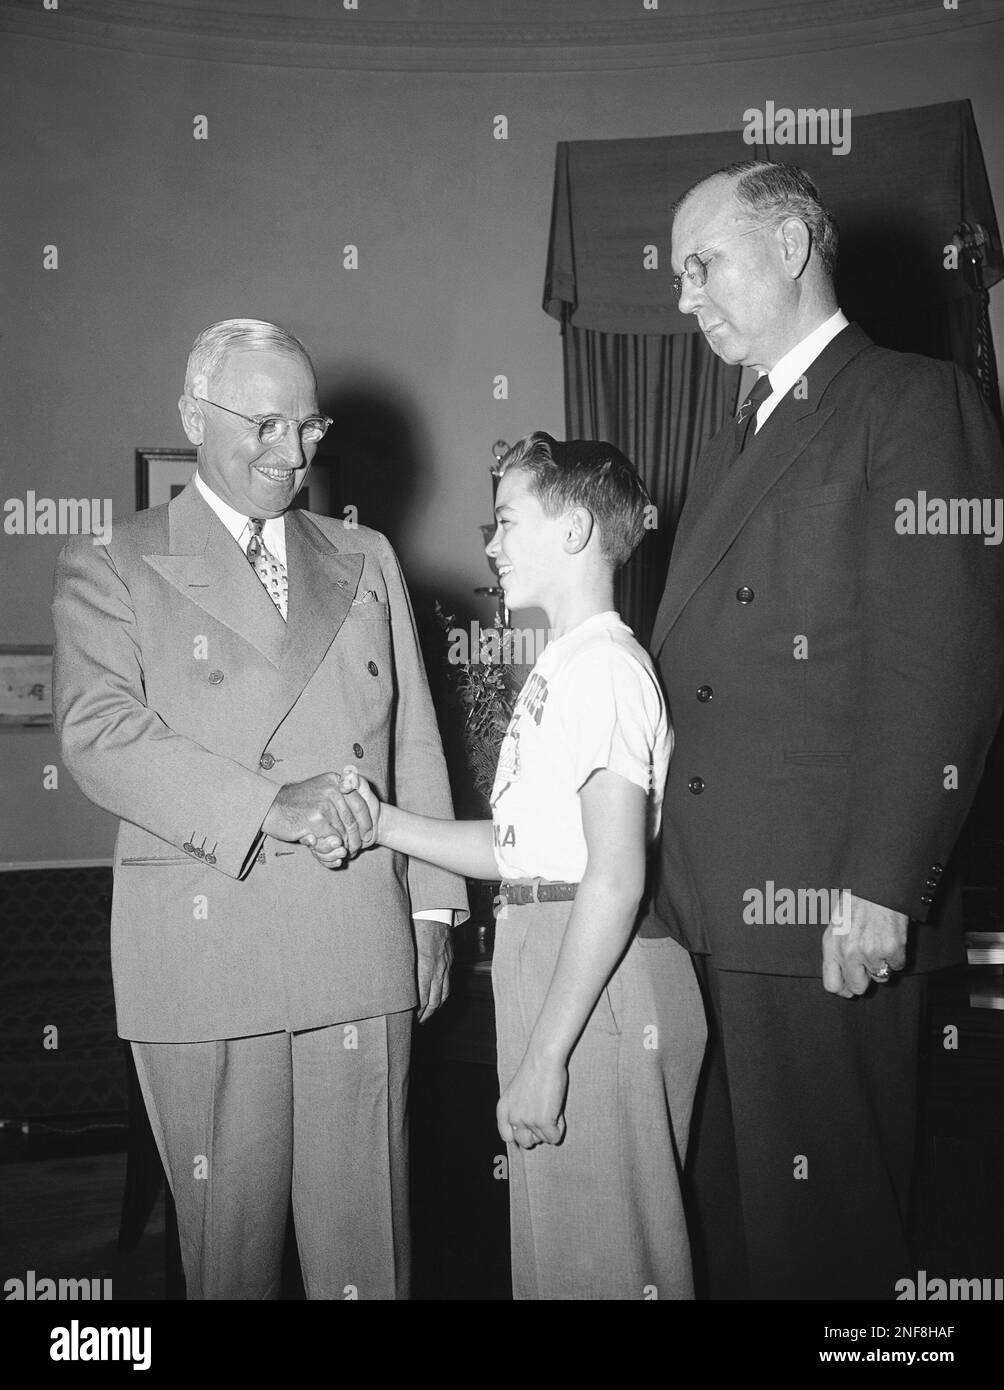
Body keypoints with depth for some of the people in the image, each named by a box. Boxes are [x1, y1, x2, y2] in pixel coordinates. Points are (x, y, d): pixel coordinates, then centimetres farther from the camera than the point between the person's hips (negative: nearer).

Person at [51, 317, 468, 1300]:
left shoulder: (365, 560, 15)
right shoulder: (110, 567, 4)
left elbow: (413, 743, 15)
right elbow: (97, 733, -11)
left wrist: (433, 909, 10)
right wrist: (267, 805, -22)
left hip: (362, 952, 3)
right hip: (205, 954, -2)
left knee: (364, 1228, 9)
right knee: (228, 1225, 8)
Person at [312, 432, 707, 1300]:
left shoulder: (603, 667, -16)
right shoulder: (563, 667, 16)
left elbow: (616, 878, -23)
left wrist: (545, 1055, -23)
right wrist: (385, 823, 4)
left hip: (598, 974, -10)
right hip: (550, 952, 10)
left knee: (595, 1255, 4)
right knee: (558, 1239, 20)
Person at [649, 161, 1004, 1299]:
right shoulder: (731, 451, 22)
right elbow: (694, 672, 16)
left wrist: (882, 889, -18)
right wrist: (669, 874, 8)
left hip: (830, 914, -7)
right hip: (717, 907, 8)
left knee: (824, 1219, 3)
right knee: (729, 1204, 15)